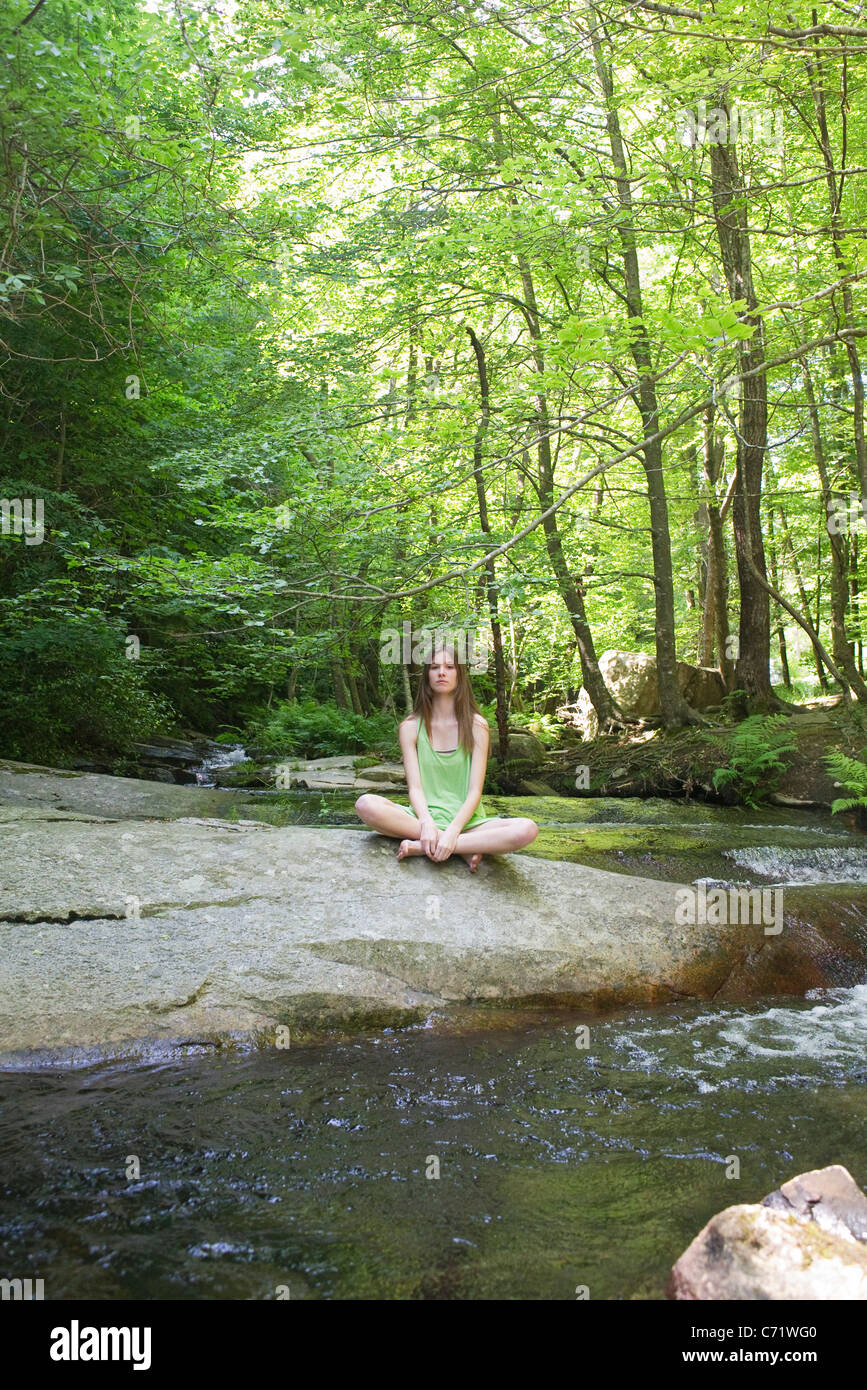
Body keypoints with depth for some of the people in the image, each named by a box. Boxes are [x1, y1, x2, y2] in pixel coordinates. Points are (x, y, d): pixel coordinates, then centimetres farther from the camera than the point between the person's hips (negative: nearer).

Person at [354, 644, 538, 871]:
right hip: (426, 816, 0)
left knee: (527, 829, -29)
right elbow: (415, 788, -4)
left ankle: (421, 847, -25)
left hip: (466, 821, 0)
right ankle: (463, 849, -22)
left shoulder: (476, 725, 2)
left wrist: (453, 831, -23)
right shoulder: (411, 727, 4)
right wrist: (427, 824, -25)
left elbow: (475, 791, -6)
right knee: (366, 804, -29)